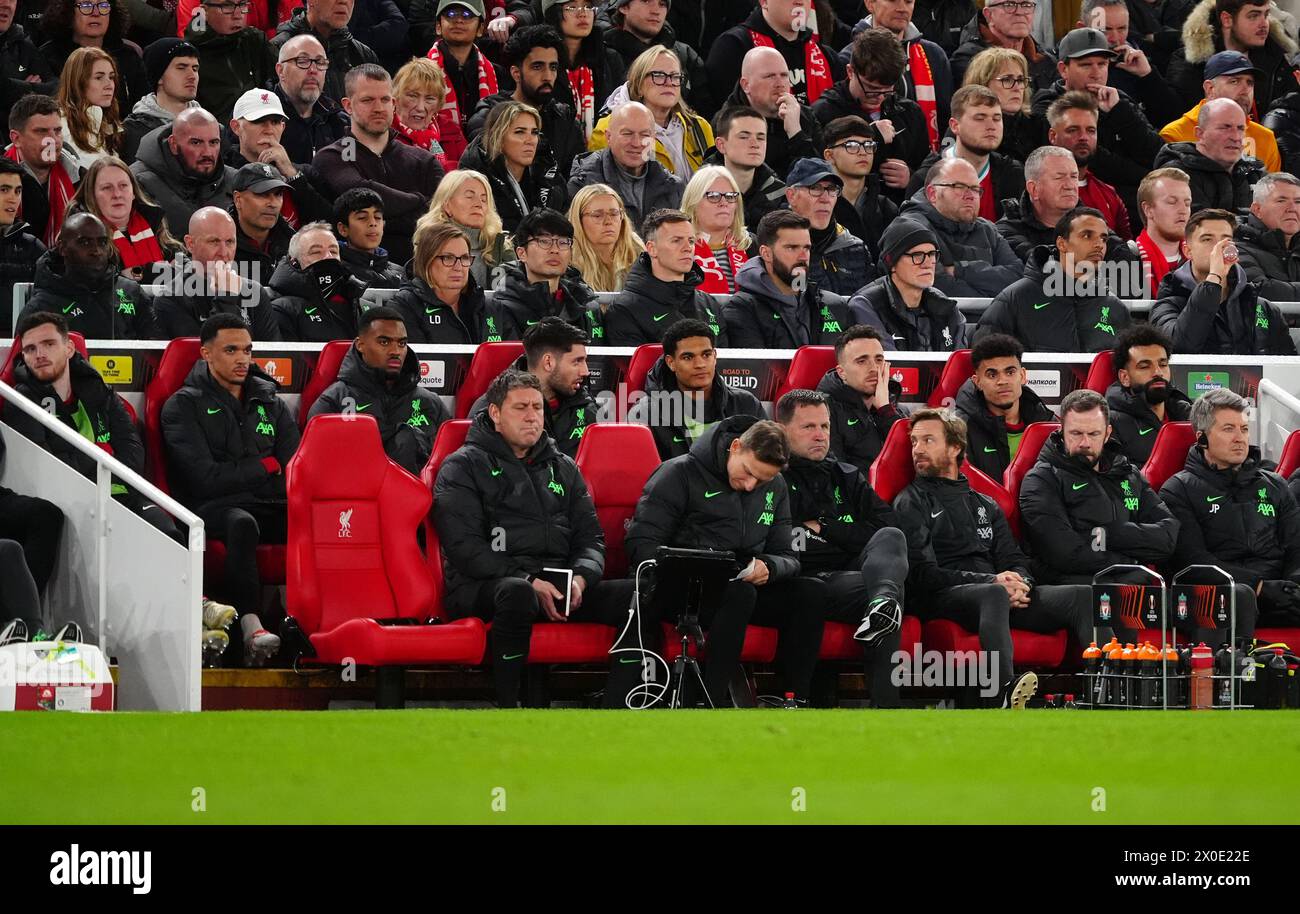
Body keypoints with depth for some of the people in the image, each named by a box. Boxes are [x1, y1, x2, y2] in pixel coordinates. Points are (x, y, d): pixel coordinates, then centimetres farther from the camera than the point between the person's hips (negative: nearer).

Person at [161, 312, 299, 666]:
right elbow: (205, 479, -5)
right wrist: (266, 466, 4)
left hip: (270, 505, 4)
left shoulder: (270, 403, 22)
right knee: (242, 523, -40)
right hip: (212, 508, -4)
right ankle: (250, 627, -48)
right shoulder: (183, 407, 8)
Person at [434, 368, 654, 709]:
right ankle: (507, 711, -32)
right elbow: (464, 546, -6)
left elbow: (591, 537, 19)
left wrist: (581, 578, -5)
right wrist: (529, 581, -17)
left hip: (560, 586, 5)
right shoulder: (462, 468, 7)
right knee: (517, 593, -42)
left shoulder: (562, 468, 25)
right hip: (483, 587, -5)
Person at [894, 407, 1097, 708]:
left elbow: (1015, 560, 22)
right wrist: (990, 582, -13)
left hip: (993, 593, 6)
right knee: (994, 595, -41)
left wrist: (1019, 582, -6)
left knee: (1083, 596, -16)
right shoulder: (911, 503, 11)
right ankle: (1002, 693, -64)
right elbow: (921, 573, -3)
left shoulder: (985, 506, 30)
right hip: (942, 600, -6)